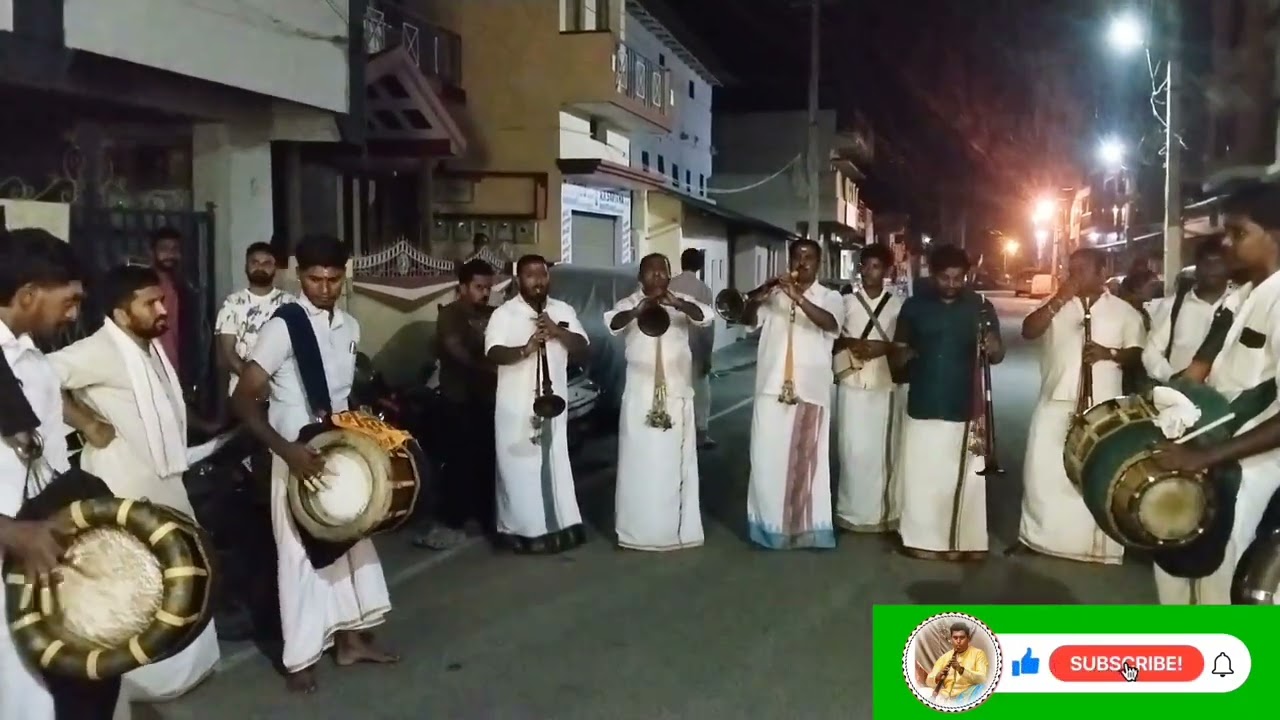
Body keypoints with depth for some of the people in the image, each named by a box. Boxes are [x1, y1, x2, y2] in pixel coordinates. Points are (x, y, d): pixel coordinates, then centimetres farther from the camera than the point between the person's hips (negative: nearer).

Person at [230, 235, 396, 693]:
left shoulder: (350, 327, 5)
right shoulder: (283, 326, -16)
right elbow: (243, 399, -21)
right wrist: (286, 449, -31)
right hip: (298, 456, -7)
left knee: (351, 539, 15)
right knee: (301, 552, 2)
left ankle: (350, 637, 31)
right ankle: (301, 657, 15)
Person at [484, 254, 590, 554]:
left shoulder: (564, 310, 9)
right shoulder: (504, 313, -4)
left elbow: (582, 347, 3)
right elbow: (493, 353, -15)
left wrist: (558, 331, -14)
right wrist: (525, 349, -32)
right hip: (516, 404, -4)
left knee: (555, 463, 9)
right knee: (518, 466, 0)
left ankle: (559, 525, 17)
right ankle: (520, 528, 8)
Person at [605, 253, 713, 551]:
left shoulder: (682, 302, 8)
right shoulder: (629, 303, 4)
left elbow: (706, 316, -11)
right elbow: (612, 323, -16)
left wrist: (677, 304, -31)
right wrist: (637, 310, -37)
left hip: (677, 393, 2)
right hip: (640, 394, -1)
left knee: (676, 461, 5)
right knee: (640, 461, 0)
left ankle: (679, 529, 13)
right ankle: (639, 530, 7)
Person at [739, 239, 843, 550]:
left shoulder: (830, 297, 6)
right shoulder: (773, 293, 11)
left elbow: (829, 323, -15)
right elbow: (747, 319, -2)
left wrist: (797, 297, -28)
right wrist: (760, 294, -22)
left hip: (810, 391, -1)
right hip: (772, 388, 2)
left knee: (806, 461, 1)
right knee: (768, 460, 4)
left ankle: (806, 526, 10)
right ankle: (770, 525, 14)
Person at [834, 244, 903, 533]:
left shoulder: (898, 304, 5)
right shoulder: (847, 301, 7)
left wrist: (885, 347, -12)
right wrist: (848, 343, -10)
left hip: (884, 385, 0)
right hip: (852, 383, 0)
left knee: (881, 448, 0)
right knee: (853, 448, -2)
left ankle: (883, 512, 11)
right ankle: (854, 511, 8)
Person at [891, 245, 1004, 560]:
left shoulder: (980, 307, 3)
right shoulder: (914, 306, 4)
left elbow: (998, 355, 4)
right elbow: (896, 355, 10)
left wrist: (994, 348, -19)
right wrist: (905, 355, -13)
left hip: (966, 409, -1)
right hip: (922, 407, 1)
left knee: (967, 480, 2)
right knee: (920, 478, 5)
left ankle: (966, 541, 13)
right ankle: (922, 539, 17)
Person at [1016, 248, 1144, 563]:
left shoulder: (1124, 311, 5)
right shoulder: (1056, 305, 8)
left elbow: (1138, 354, 3)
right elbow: (1028, 331, -8)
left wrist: (1109, 353, -16)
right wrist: (1058, 300, -15)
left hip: (1103, 407, -2)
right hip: (1055, 402, 2)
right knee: (1042, 471, 4)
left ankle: (1098, 545, 13)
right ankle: (1037, 536, 18)